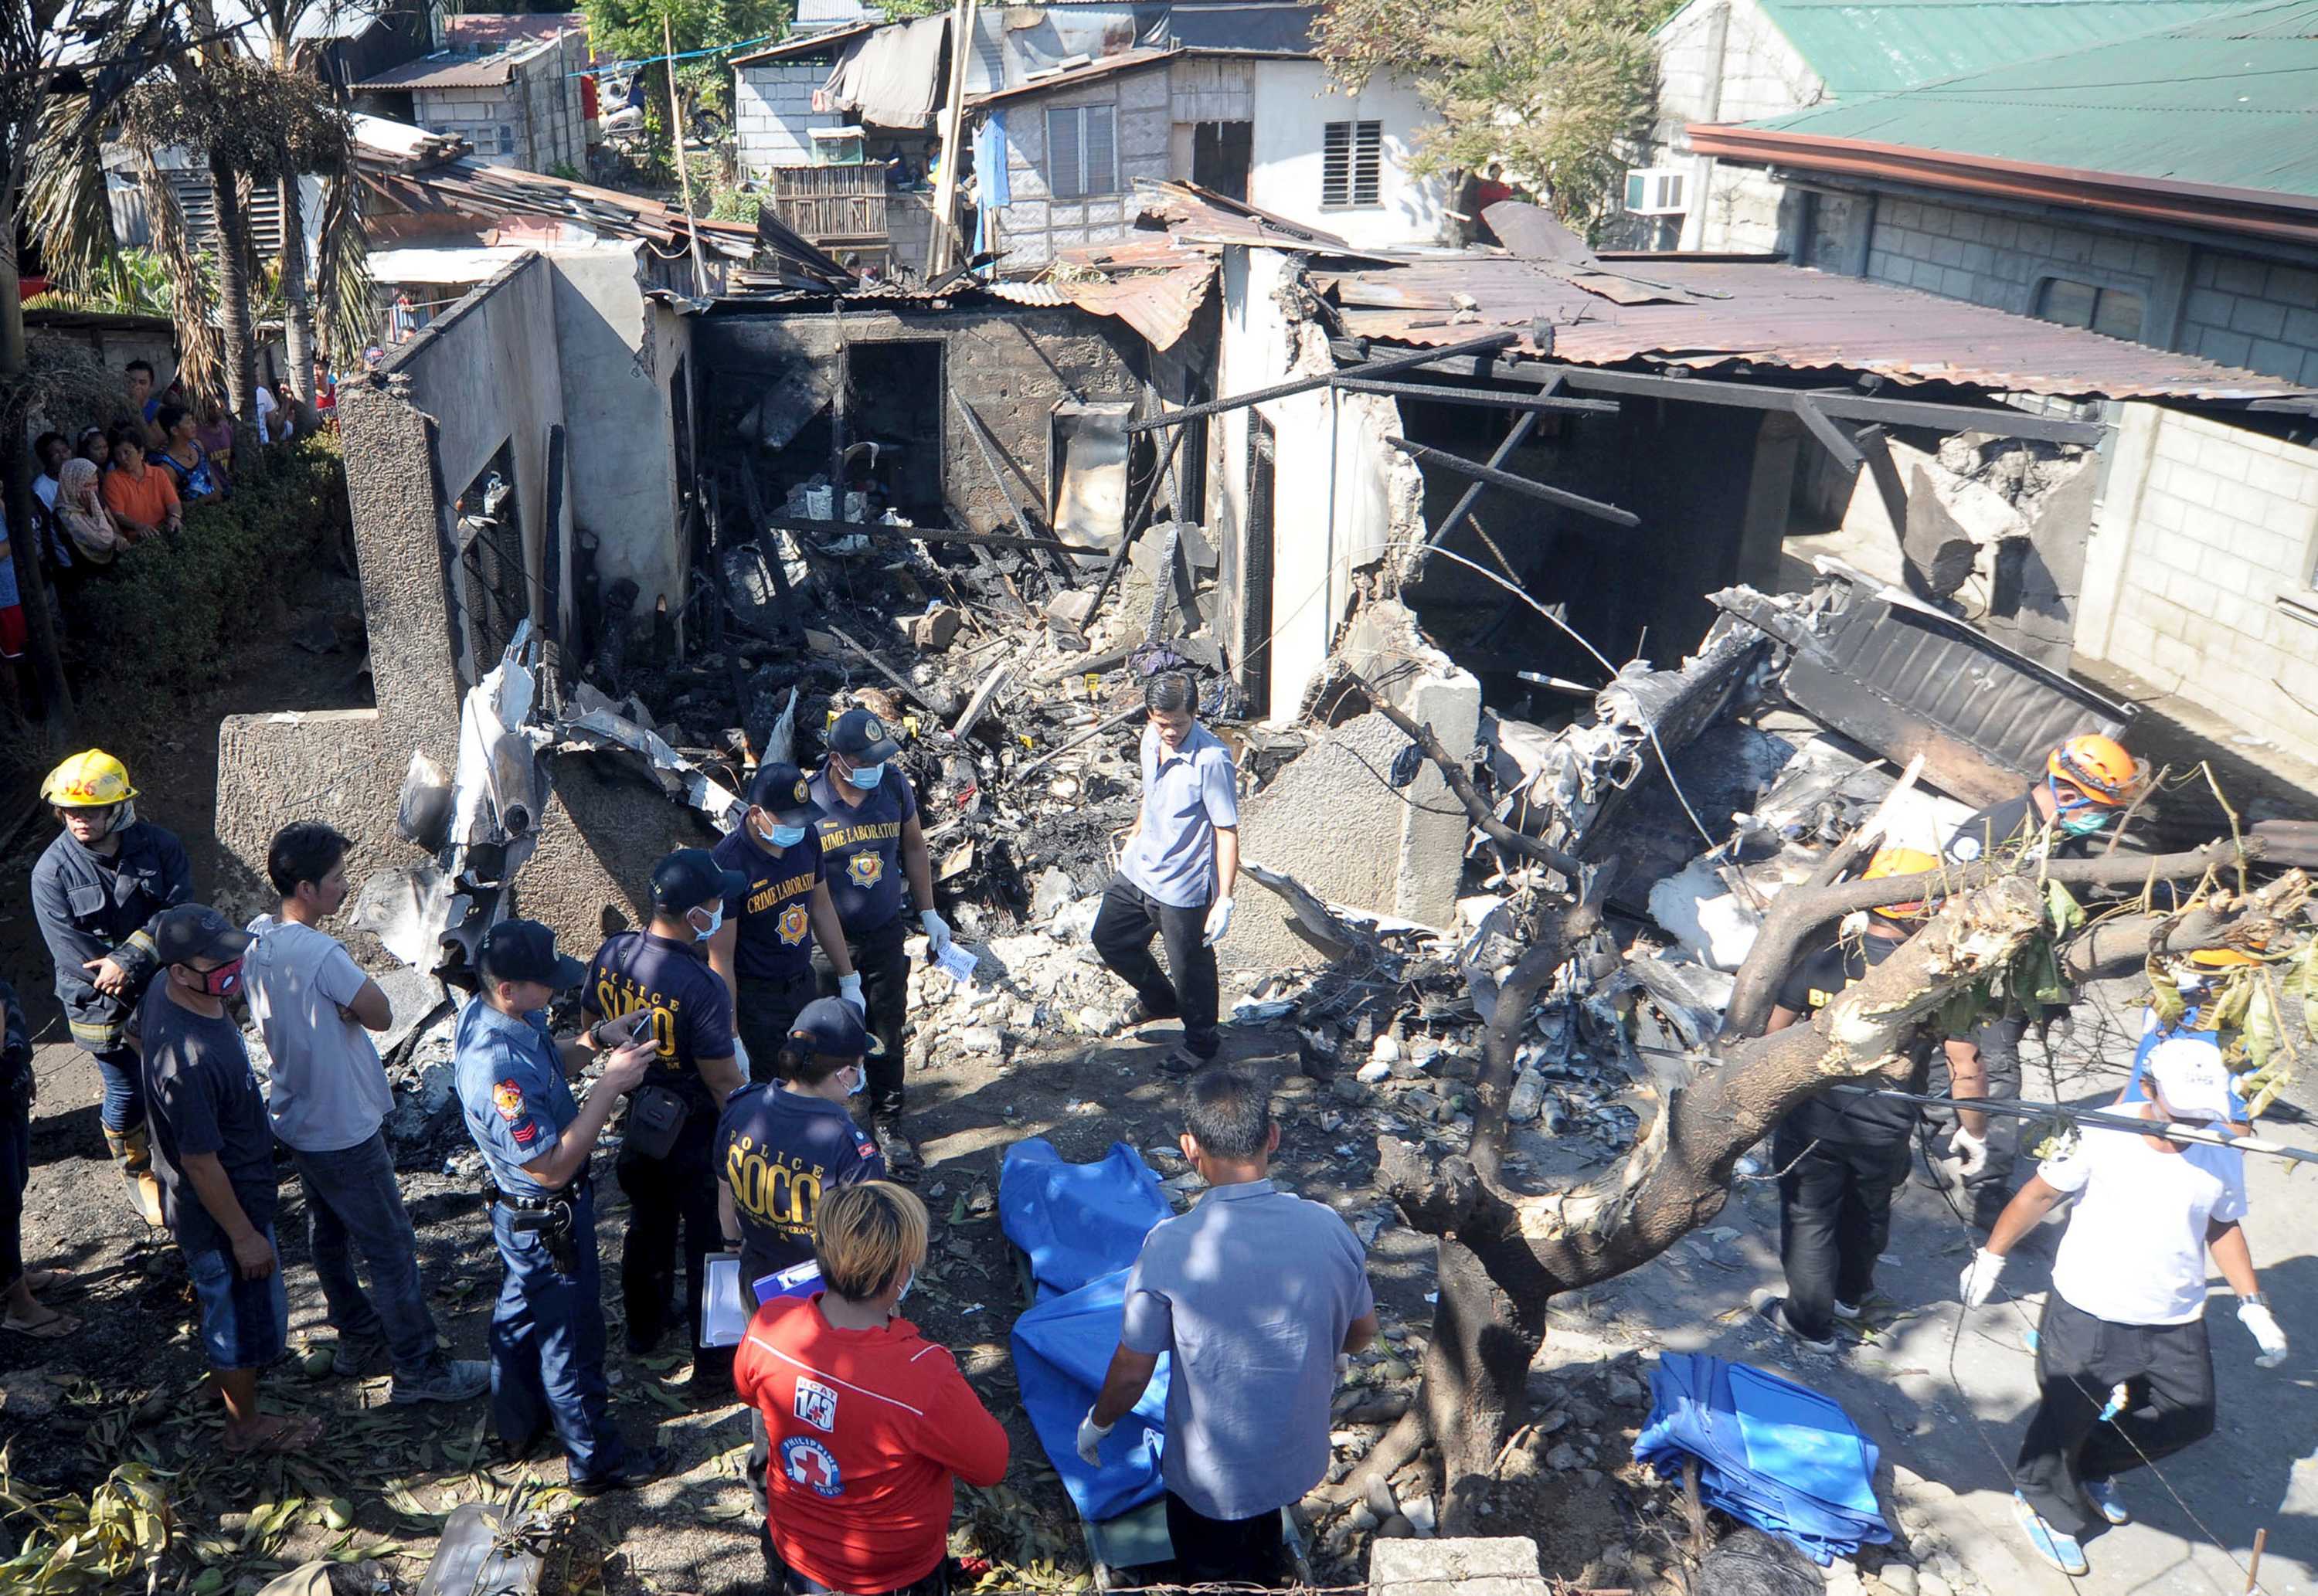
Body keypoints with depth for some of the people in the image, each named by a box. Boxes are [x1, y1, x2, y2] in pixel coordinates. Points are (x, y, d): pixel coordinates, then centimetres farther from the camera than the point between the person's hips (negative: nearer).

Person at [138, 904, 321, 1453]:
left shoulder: (164, 991, -13)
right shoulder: (189, 1061, -41)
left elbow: (139, 1033, 12)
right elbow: (201, 1164, -31)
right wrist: (244, 1236, -19)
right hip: (220, 1207, -9)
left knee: (221, 1295, 34)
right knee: (245, 1315, 15)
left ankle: (227, 1372, 60)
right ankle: (246, 1425, 38)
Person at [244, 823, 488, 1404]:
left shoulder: (255, 938, -2)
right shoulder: (321, 953, -30)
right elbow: (380, 1014, -21)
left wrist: (343, 1003, -9)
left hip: (294, 1118, 9)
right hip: (343, 1130, -9)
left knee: (330, 1232, 23)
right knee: (392, 1247, 2)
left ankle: (357, 1336, 40)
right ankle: (419, 1370, 11)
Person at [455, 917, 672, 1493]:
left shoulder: (491, 1012, -10)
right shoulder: (498, 1068, -39)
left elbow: (549, 1065, 10)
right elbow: (553, 1166, -34)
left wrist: (595, 1038, -8)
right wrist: (610, 1084, -33)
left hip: (519, 1214, 10)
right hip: (546, 1220, -10)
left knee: (520, 1314, 28)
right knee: (571, 1336, 11)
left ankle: (519, 1425, 51)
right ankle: (597, 1460, 31)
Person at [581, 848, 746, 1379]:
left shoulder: (611, 953, -13)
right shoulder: (703, 989, -34)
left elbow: (590, 1026, 4)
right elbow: (725, 1083, -25)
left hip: (637, 1120, 6)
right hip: (697, 1135, -6)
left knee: (647, 1225, 27)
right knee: (709, 1244, 13)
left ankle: (643, 1326, 49)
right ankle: (712, 1361, 28)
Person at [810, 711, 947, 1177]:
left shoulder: (894, 783, -9)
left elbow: (913, 846, 9)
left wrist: (928, 914, 9)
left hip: (885, 935, 3)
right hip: (829, 944, -3)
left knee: (887, 1035, 14)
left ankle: (889, 1123, 33)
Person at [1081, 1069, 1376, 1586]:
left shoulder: (1171, 1246, -28)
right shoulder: (1328, 1227, -17)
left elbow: (1132, 1371, -17)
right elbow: (1362, 1331, 0)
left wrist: (1096, 1424, 4)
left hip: (1208, 1474, -3)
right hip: (1298, 1460, 4)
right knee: (1262, 1569, 32)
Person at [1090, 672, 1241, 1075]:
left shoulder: (1212, 759, -27)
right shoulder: (1152, 739, -4)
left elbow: (1227, 832, -22)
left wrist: (1225, 899, -23)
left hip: (1184, 887, -8)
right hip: (1138, 871, 8)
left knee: (1190, 968, 10)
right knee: (1109, 938, 22)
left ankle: (1201, 1041, 36)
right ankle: (1160, 999, 46)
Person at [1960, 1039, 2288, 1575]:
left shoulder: (2222, 1154, -5)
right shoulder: (2101, 1135, -18)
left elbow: (2223, 1227, 11)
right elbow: (2039, 1195, -8)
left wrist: (2253, 1304, 6)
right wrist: (1991, 1257, -5)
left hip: (2177, 1321, 5)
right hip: (2087, 1314, -5)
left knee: (2191, 1419, 14)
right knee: (2067, 1415, 5)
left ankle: (2091, 1469, 38)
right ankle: (2042, 1502, 34)